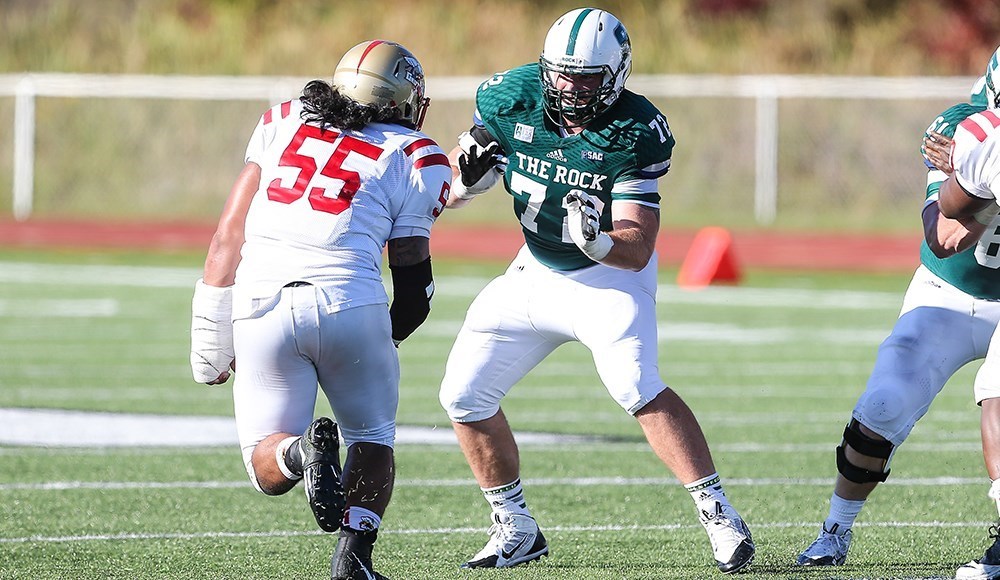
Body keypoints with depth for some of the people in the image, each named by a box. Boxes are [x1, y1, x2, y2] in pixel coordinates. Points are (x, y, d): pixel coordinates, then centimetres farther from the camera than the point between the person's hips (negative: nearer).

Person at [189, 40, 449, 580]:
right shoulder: (411, 157, 11)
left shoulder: (281, 124, 19)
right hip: (348, 305, -2)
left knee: (268, 467, 12)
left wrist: (210, 338, 20)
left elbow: (228, 236, 16)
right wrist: (388, 338, 32)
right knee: (371, 439, 21)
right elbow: (414, 282, 13)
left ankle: (302, 450, -22)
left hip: (260, 309, 2)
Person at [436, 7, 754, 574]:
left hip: (611, 273, -5)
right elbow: (449, 192, -3)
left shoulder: (635, 133, -23)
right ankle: (517, 531, 17)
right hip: (534, 272, 5)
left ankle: (720, 514, -20)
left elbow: (638, 248, -25)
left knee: (638, 388, -27)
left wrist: (597, 241, -47)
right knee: (465, 396, 1)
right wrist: (469, 177, -27)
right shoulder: (510, 98, -15)